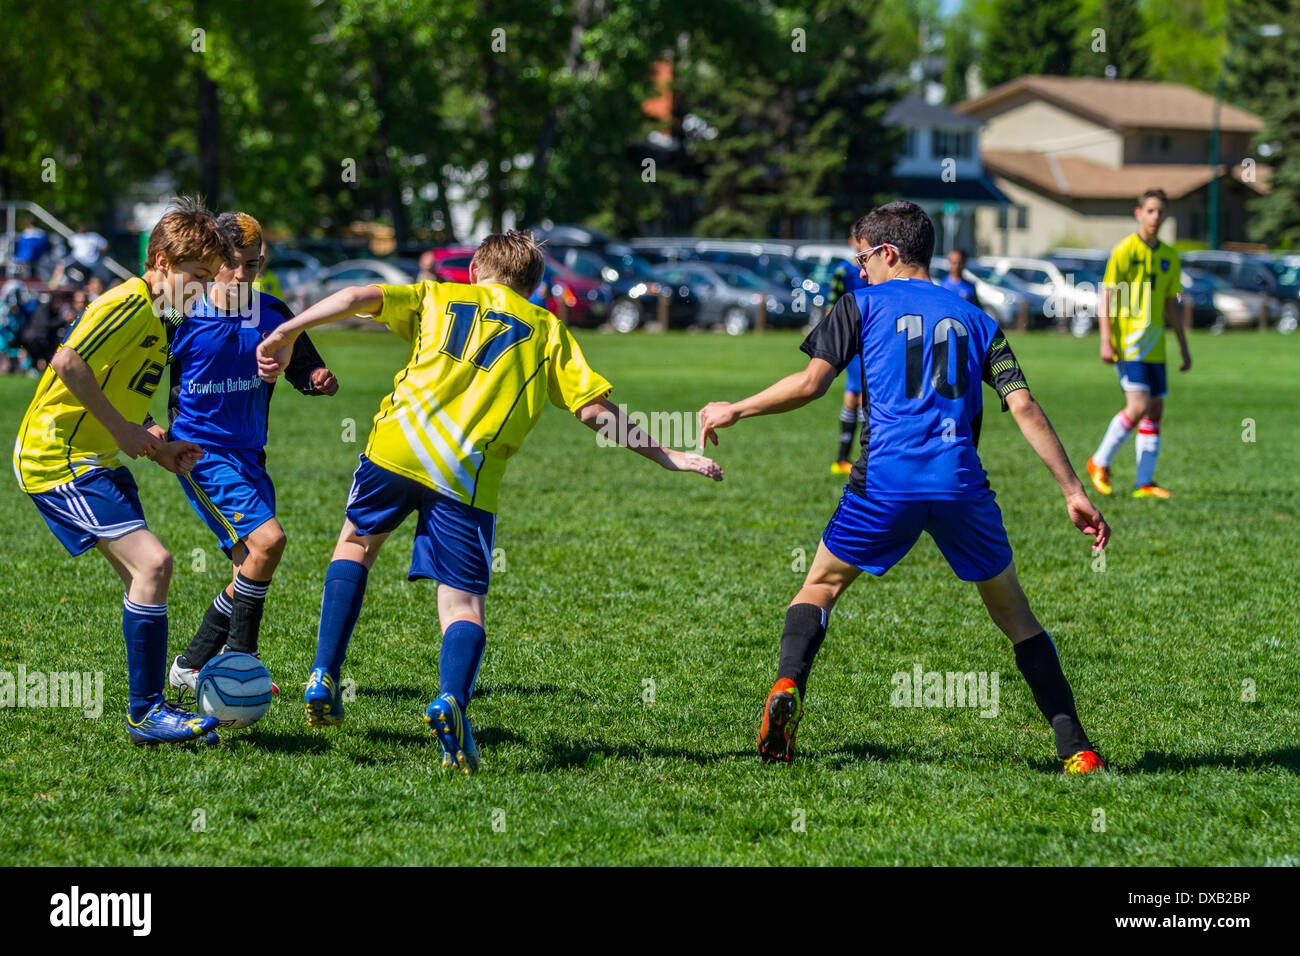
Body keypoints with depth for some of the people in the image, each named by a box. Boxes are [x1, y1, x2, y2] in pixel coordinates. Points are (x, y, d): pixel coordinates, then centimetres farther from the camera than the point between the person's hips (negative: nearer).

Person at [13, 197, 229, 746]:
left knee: (141, 575, 8)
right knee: (152, 562, -19)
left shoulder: (155, 320, 18)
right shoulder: (129, 303, -14)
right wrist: (121, 428, -20)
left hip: (97, 459, 11)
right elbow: (67, 363, -26)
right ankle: (146, 712, -13)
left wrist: (158, 451, 11)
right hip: (59, 457, -11)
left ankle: (146, 713, 13)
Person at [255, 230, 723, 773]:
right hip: (469, 479, -1)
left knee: (358, 539, 27)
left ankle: (324, 677, 16)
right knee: (464, 603, 3)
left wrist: (285, 335, 10)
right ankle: (452, 698, -28)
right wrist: (665, 456, 18)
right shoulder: (547, 330, 19)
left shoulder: (439, 297, 21)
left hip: (398, 446, 1)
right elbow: (594, 409, 11)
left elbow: (359, 297, 7)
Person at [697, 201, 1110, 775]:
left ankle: (787, 688, -7)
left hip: (886, 482, -2)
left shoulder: (863, 305, 12)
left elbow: (811, 383, 1)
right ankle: (1075, 747, 5)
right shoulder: (975, 319, 19)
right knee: (1012, 611, 15)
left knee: (821, 584, 20)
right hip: (963, 483, 2)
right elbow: (1024, 408, 8)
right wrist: (1073, 491, 7)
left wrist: (734, 411, 15)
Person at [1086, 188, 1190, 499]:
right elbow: (1106, 299, -8)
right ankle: (1100, 463, 2)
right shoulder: (1124, 251, -6)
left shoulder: (1169, 256, 13)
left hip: (1154, 346, 7)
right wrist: (1107, 342, -17)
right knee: (1138, 406, -16)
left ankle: (1144, 482, 6)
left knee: (1155, 411, 3)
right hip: (1128, 342, -7)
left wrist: (1184, 348, 18)